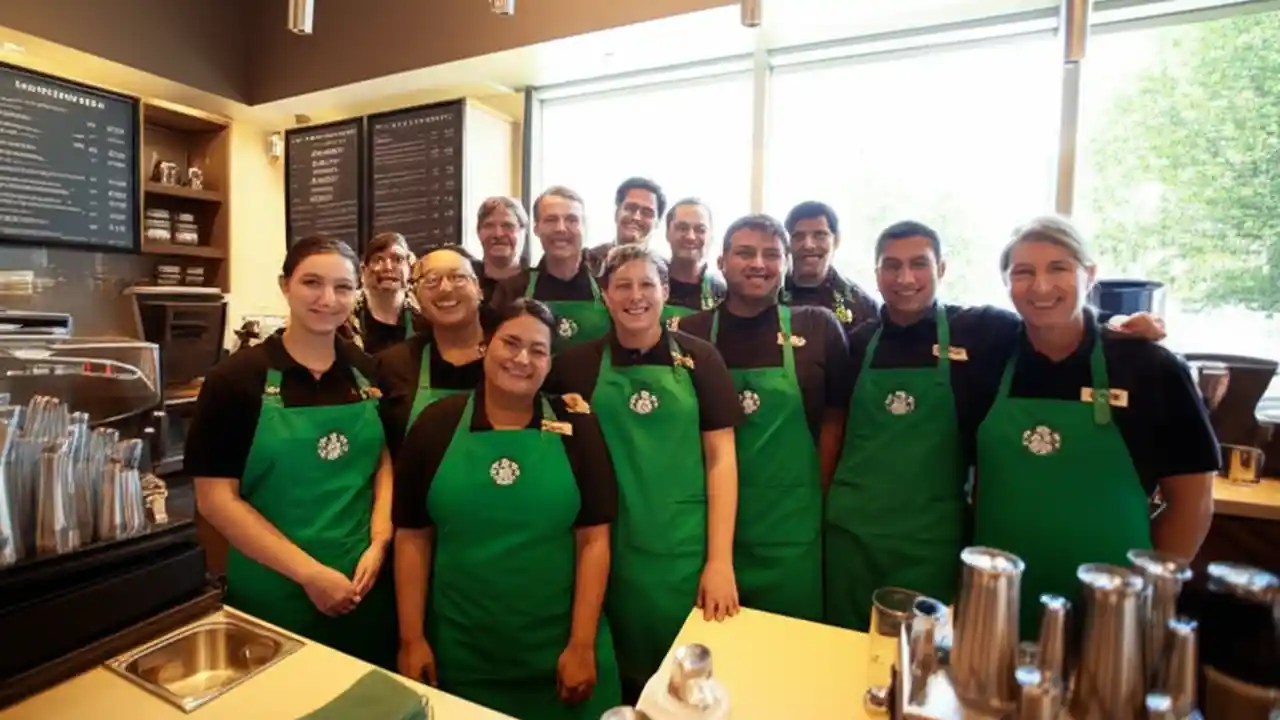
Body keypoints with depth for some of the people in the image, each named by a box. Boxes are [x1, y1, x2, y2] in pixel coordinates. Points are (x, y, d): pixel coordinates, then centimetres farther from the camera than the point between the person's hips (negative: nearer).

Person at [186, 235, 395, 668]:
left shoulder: (369, 374, 1)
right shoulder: (235, 379, -8)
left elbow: (386, 464, 5)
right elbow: (216, 498, -9)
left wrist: (378, 546, -9)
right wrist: (308, 572, -13)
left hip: (363, 584, 3)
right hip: (275, 593, -3)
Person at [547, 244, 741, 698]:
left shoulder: (699, 359, -3)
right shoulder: (578, 364, -1)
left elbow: (721, 457, -4)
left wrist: (720, 559, -8)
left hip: (685, 550, 0)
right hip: (611, 548, 1)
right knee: (617, 674, 17)